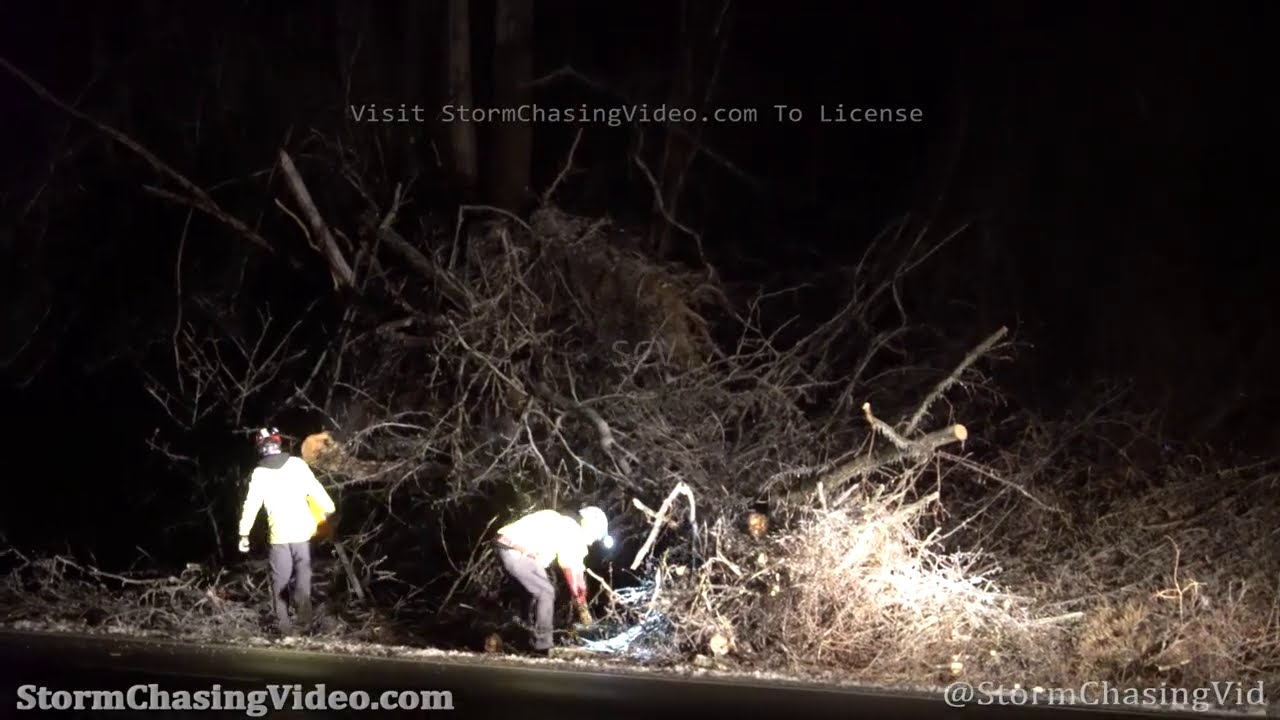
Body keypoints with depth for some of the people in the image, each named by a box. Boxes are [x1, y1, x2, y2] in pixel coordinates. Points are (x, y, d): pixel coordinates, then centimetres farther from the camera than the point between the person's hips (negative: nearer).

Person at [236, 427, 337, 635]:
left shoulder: (260, 473, -5)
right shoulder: (297, 464, -4)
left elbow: (251, 505, -5)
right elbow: (316, 489, -1)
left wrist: (244, 534, 3)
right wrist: (329, 509, 14)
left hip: (278, 534, -1)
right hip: (302, 530, 1)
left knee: (280, 580, 10)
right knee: (303, 570, 17)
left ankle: (284, 624, 7)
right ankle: (302, 595, -14)